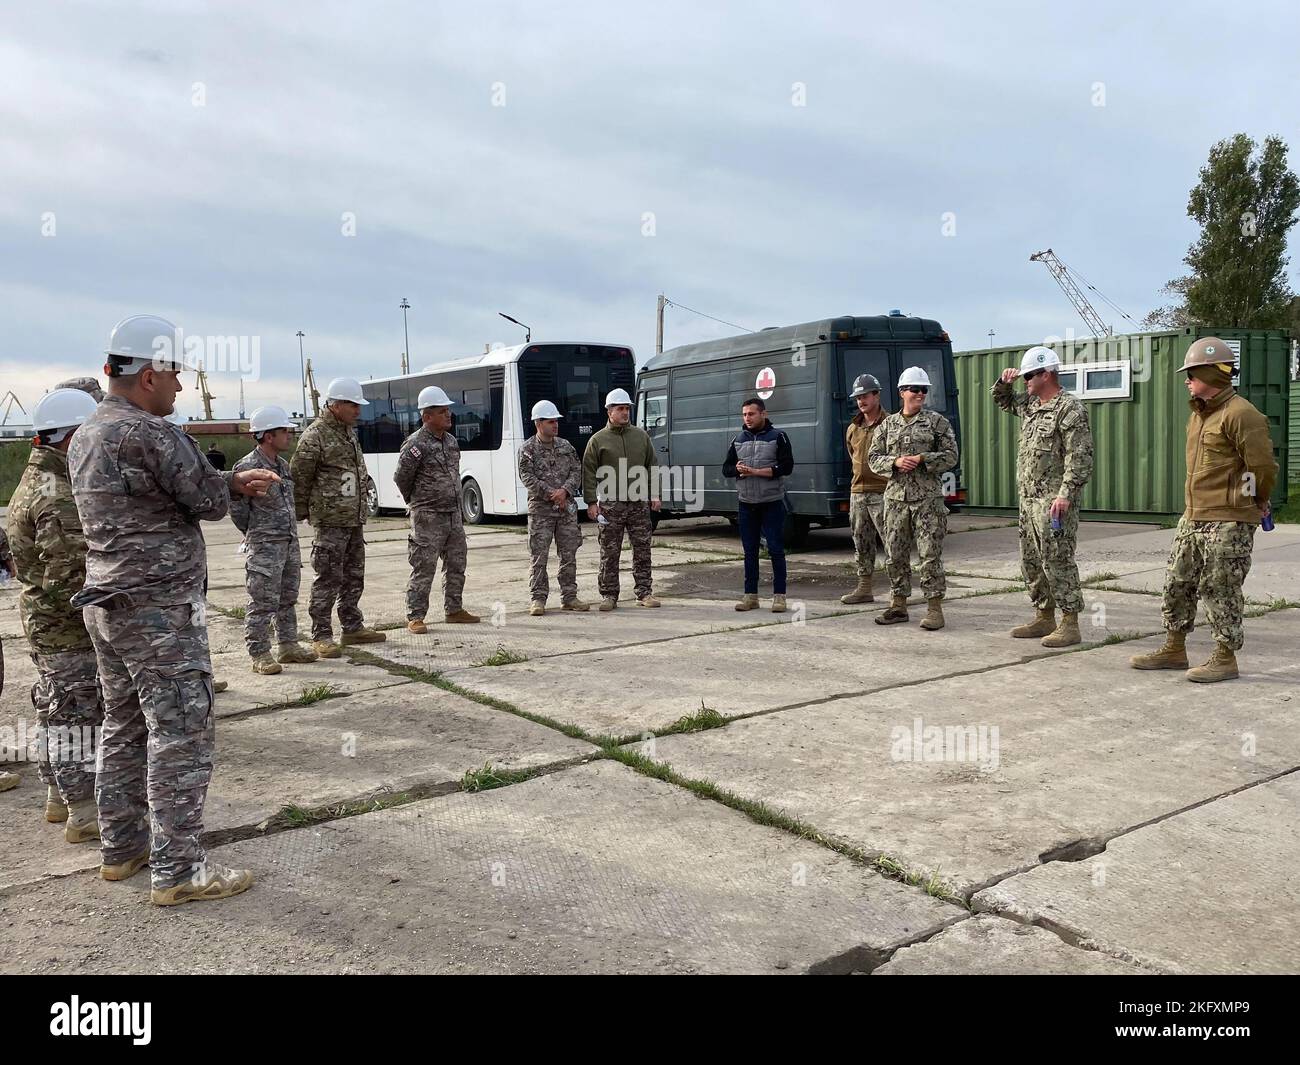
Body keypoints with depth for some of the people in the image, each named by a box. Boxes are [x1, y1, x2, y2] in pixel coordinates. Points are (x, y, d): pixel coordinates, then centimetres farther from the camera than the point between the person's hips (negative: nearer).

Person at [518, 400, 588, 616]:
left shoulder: (565, 446, 11)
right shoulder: (528, 450, -2)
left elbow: (576, 470, 6)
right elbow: (528, 478, -10)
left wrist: (565, 491, -11)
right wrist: (551, 494, -14)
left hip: (567, 507, 4)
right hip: (540, 509, -4)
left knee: (569, 554, 7)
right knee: (539, 556, -4)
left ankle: (569, 597, 16)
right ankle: (538, 599, 3)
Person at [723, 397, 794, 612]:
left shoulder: (777, 437, -2)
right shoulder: (739, 440, 13)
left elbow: (786, 466, -12)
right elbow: (726, 468, 13)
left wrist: (756, 471, -18)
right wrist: (737, 469, -11)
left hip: (772, 503, -4)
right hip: (746, 503, 5)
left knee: (776, 549, -2)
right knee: (750, 550, 8)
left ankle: (779, 595, 4)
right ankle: (750, 595, 15)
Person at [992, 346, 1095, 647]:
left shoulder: (1070, 410, -12)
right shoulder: (1030, 405, 15)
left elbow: (1080, 458, -18)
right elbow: (1003, 401, 35)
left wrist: (1065, 495, -25)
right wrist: (1004, 382, 13)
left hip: (1054, 500, -9)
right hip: (1029, 498, 9)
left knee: (1057, 561, -7)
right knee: (1031, 561, 13)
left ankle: (1070, 625, -1)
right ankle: (1044, 617, 24)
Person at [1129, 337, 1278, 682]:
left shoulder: (1240, 413, -15)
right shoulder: (1199, 414, 16)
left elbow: (1263, 465, -14)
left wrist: (1257, 502, 1)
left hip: (1229, 522, -9)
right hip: (1193, 517, 9)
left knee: (1219, 589, -3)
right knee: (1177, 583, 13)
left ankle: (1225, 659, 9)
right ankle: (1174, 650, 23)